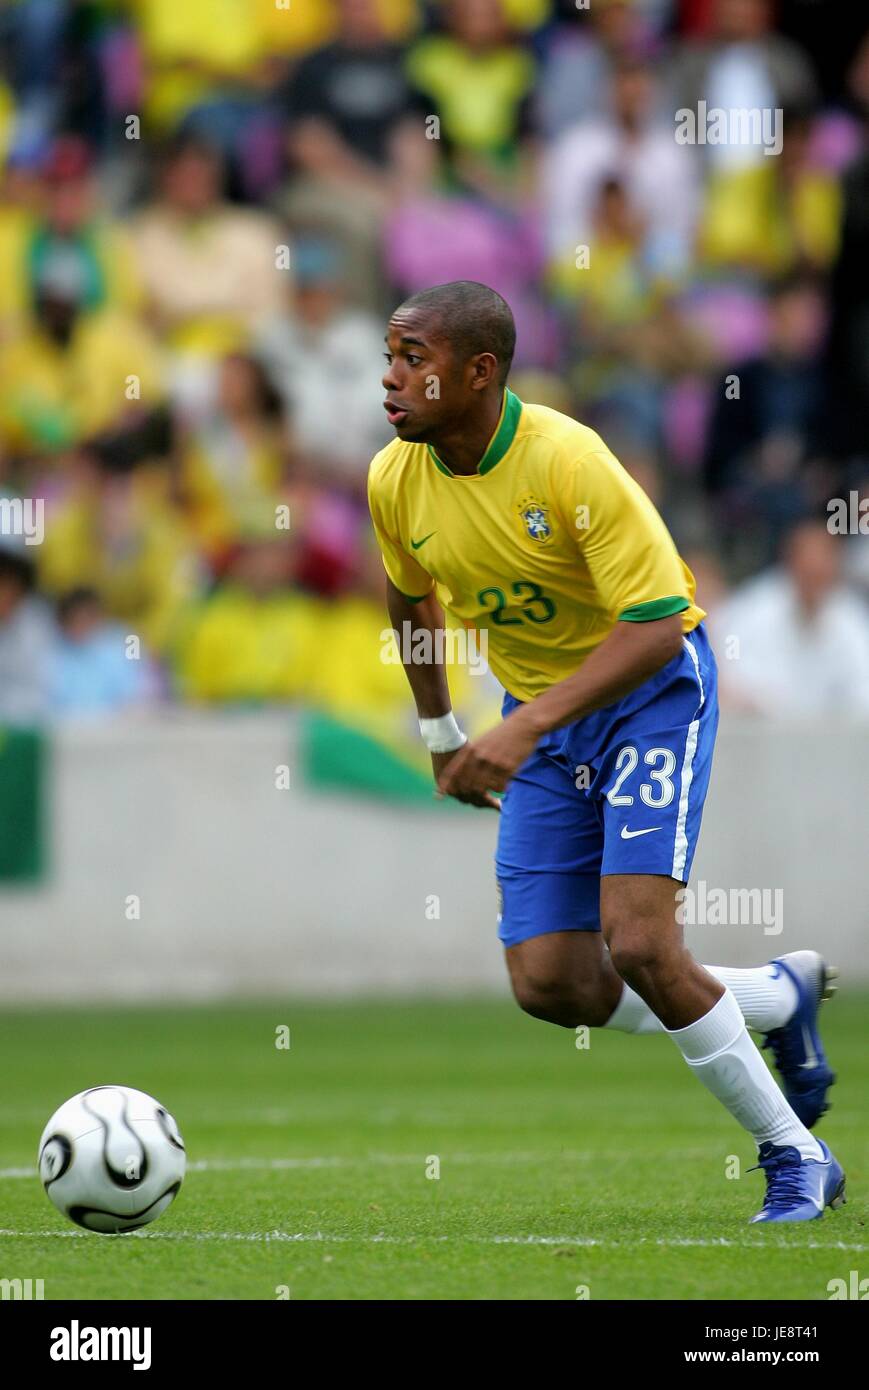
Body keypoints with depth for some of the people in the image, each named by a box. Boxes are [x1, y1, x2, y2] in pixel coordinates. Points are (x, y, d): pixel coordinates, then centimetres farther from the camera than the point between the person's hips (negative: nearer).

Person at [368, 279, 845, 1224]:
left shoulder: (569, 463, -27)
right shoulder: (395, 482, -7)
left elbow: (656, 624, -30)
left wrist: (523, 730, -36)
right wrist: (437, 731, 18)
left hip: (653, 691, -6)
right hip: (540, 713, 6)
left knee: (637, 942, -23)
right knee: (550, 986, -5)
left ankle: (796, 1162, -4)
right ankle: (778, 997, 21)